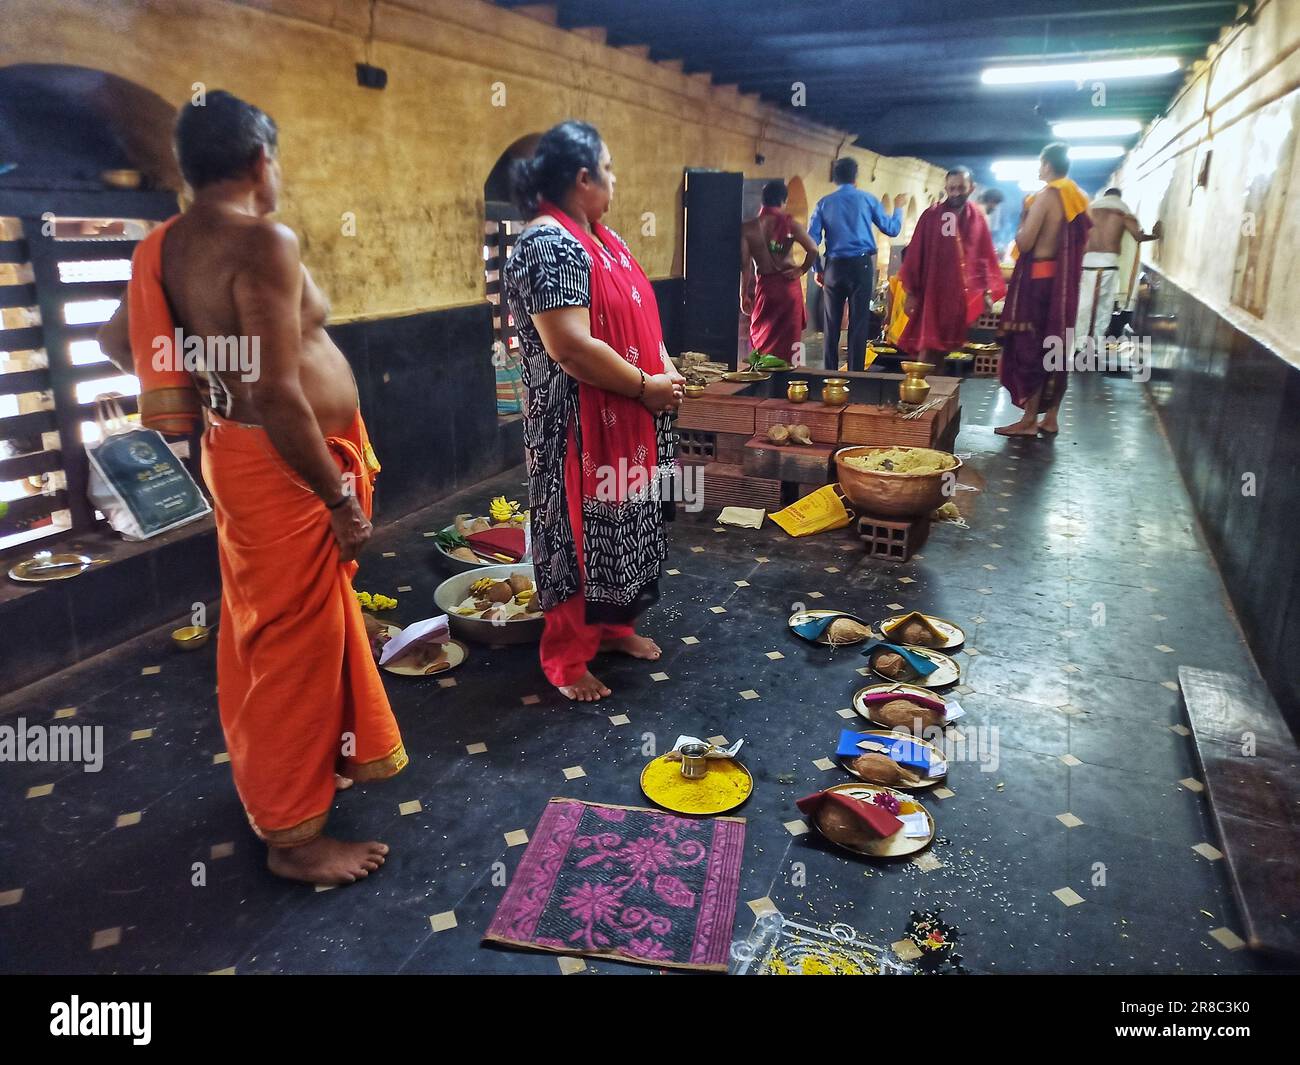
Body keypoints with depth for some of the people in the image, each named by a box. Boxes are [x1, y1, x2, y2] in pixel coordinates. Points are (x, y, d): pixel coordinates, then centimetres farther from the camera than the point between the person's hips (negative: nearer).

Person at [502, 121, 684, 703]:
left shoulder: (604, 238, 12)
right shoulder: (548, 244, -19)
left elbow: (635, 317, 20)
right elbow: (570, 347, -27)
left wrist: (665, 369, 2)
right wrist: (646, 386, -17)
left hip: (626, 420, 10)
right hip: (578, 425, -10)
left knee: (624, 524, 19)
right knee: (579, 532, 1)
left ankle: (613, 625, 37)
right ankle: (567, 658, 17)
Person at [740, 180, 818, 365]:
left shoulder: (748, 228, -5)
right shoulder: (790, 224, -6)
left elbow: (745, 265, -6)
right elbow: (813, 250, -16)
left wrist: (744, 295, 0)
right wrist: (801, 270, 1)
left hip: (765, 286, 0)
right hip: (789, 285, 0)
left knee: (762, 337, 14)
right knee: (789, 337, 11)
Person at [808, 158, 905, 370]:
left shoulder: (824, 203, 5)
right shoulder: (867, 200, 3)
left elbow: (812, 238, 0)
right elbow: (892, 229, 9)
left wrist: (817, 269, 8)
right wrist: (898, 208, 27)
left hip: (834, 266, 2)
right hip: (861, 265, -2)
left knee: (831, 323, 8)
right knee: (859, 322, 0)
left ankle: (830, 373, 12)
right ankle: (855, 374, -1)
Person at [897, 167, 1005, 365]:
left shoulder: (978, 218, 8)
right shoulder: (930, 216, 0)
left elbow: (986, 257, 10)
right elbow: (915, 254, 0)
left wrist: (987, 291, 3)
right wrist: (911, 293, -3)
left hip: (968, 296, 3)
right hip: (933, 293, -2)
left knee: (963, 352, 3)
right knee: (929, 350, -4)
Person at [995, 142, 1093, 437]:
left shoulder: (1045, 196, -13)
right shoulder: (1078, 198, 11)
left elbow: (1024, 243, -16)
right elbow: (1081, 242, 15)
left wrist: (1024, 217, 1)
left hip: (1037, 277, -8)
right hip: (1064, 280, 8)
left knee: (1030, 346, -4)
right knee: (1054, 346, 10)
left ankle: (1029, 420, -2)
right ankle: (1050, 418, 14)